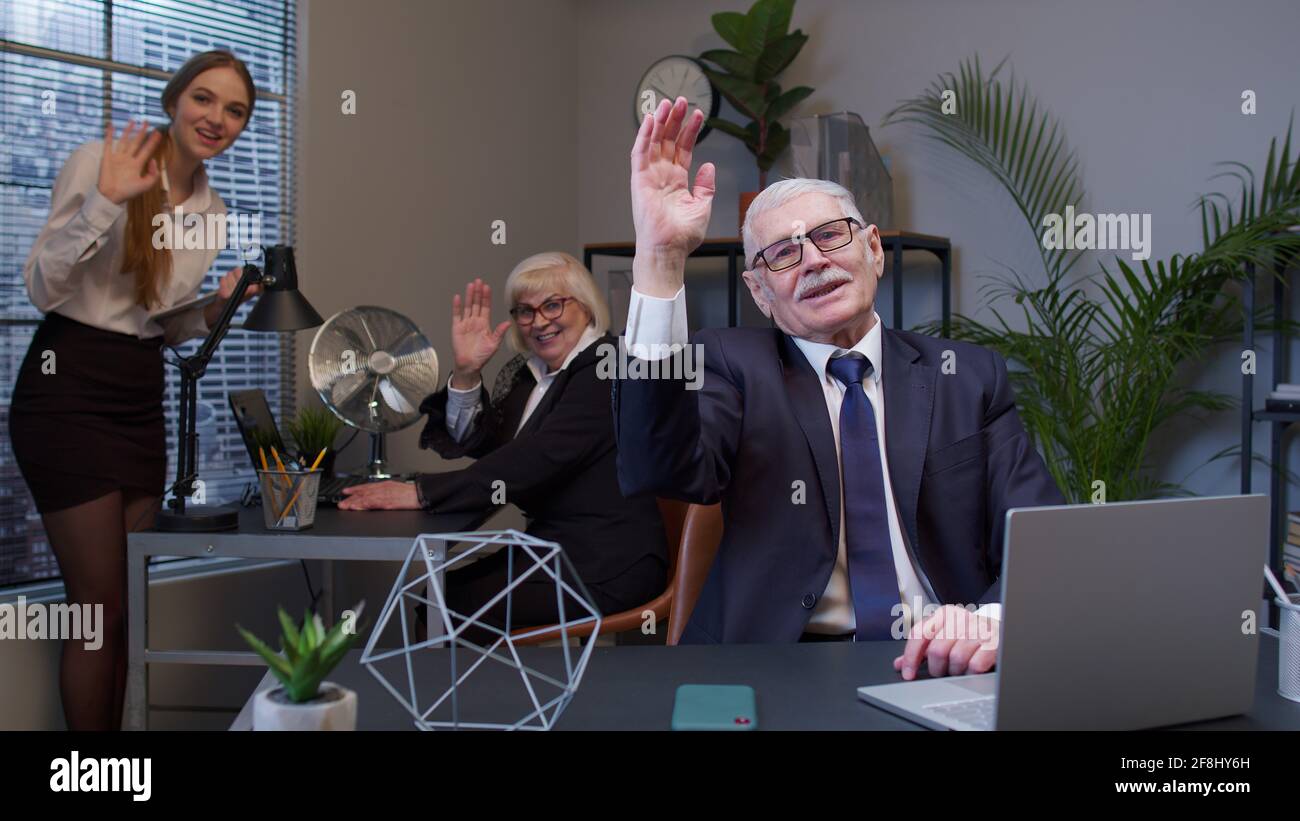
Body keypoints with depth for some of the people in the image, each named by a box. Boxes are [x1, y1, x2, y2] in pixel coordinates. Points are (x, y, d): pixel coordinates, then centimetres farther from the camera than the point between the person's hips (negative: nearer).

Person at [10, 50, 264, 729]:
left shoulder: (212, 212, 11)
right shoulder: (100, 162, -9)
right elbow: (43, 290, -14)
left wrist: (218, 309, -1)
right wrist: (106, 201, -25)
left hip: (141, 399, 7)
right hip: (68, 390, -7)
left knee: (126, 605, 9)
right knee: (102, 604, -5)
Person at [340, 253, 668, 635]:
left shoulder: (608, 367, -14)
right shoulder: (527, 372, 13)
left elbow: (541, 460, -25)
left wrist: (422, 492, -29)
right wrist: (466, 372, -6)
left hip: (604, 566, -8)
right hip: (552, 545, 8)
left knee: (451, 604, -15)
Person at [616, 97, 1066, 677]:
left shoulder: (970, 378, 12)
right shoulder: (732, 366, 7)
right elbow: (659, 471, -15)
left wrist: (994, 623, -21)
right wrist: (659, 259, -23)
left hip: (947, 672, 2)